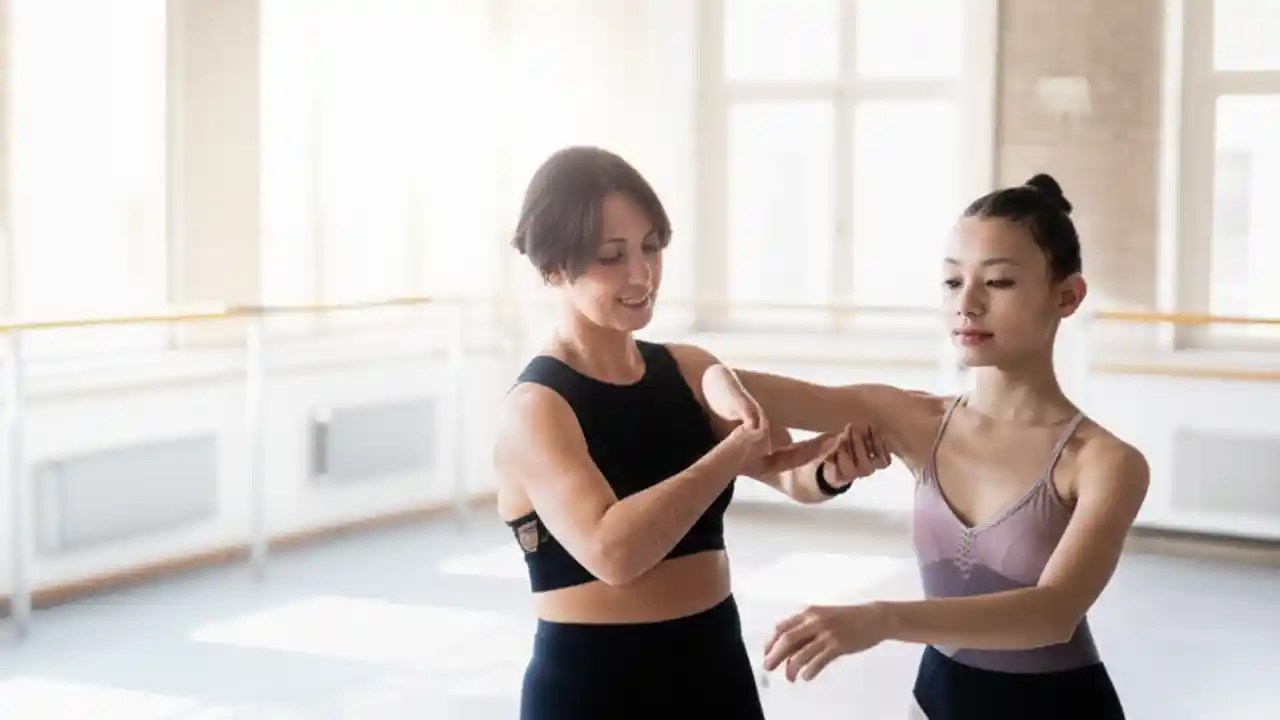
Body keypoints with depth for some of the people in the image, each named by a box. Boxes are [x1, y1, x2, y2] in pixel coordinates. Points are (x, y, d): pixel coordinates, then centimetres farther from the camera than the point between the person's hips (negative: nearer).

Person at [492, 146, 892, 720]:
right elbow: (612, 551, -29)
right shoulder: (535, 407, -15)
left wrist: (831, 467, -23)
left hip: (717, 667, 6)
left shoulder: (690, 370, 3)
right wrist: (736, 449, -27)